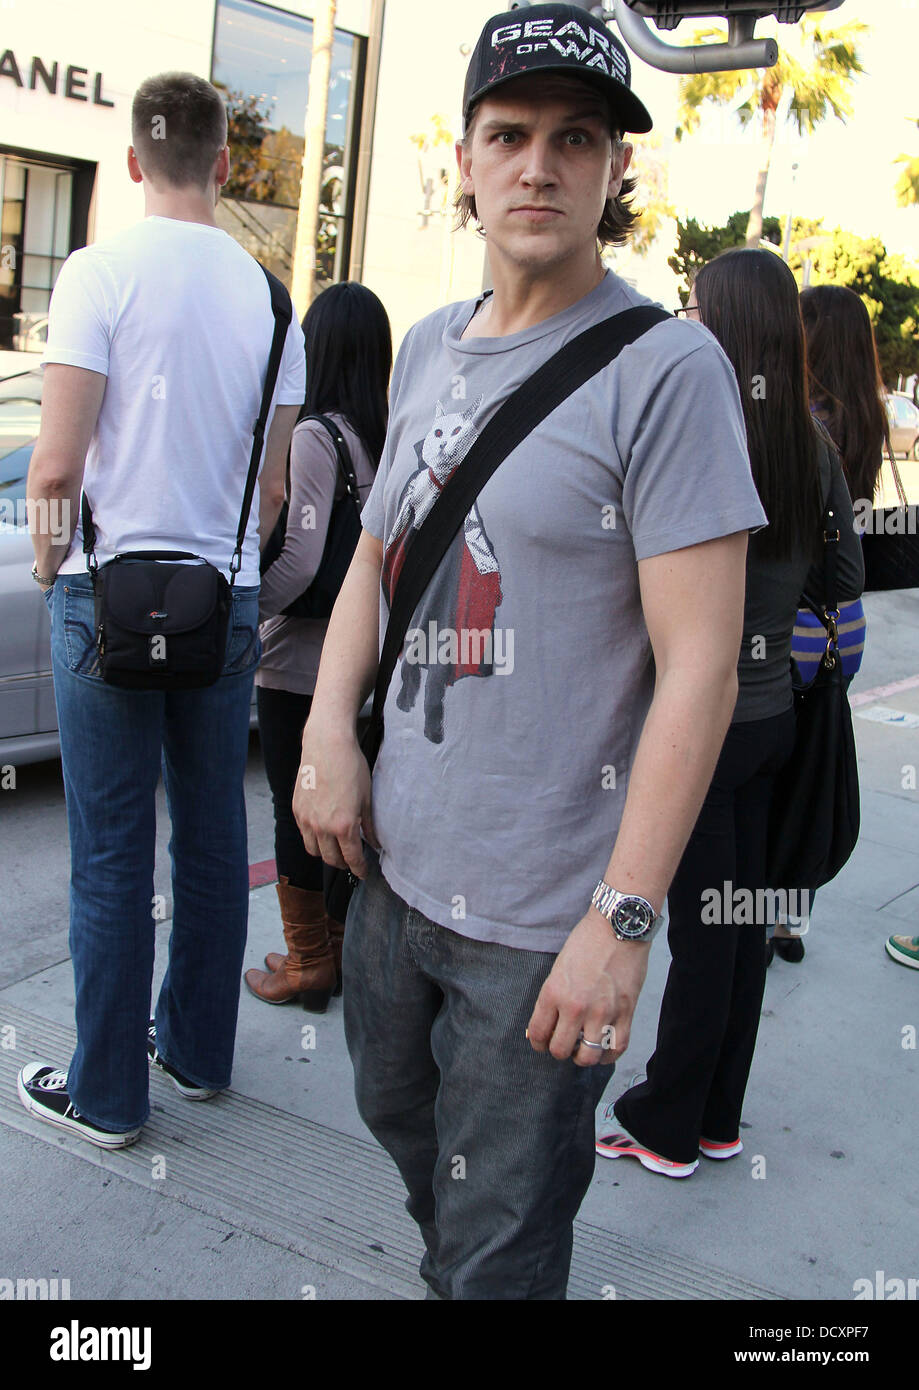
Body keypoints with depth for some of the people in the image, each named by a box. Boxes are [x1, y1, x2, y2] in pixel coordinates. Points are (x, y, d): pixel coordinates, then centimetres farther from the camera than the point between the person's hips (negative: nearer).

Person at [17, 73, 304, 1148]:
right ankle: (198, 1052, 28)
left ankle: (107, 1093, 15)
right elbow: (275, 484, 8)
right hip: (227, 600, 5)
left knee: (112, 855, 3)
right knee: (212, 836, 14)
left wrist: (48, 561, 3)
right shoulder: (267, 292, 5)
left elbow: (58, 466, -14)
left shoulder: (103, 272, -9)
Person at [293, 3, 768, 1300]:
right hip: (394, 853, 8)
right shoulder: (429, 347, 9)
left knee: (499, 1249, 7)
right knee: (397, 1109, 29)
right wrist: (330, 731, 0)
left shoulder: (666, 368, -13)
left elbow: (699, 666, -17)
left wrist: (625, 917, -20)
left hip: (543, 908, -7)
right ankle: (445, 1266, 56)